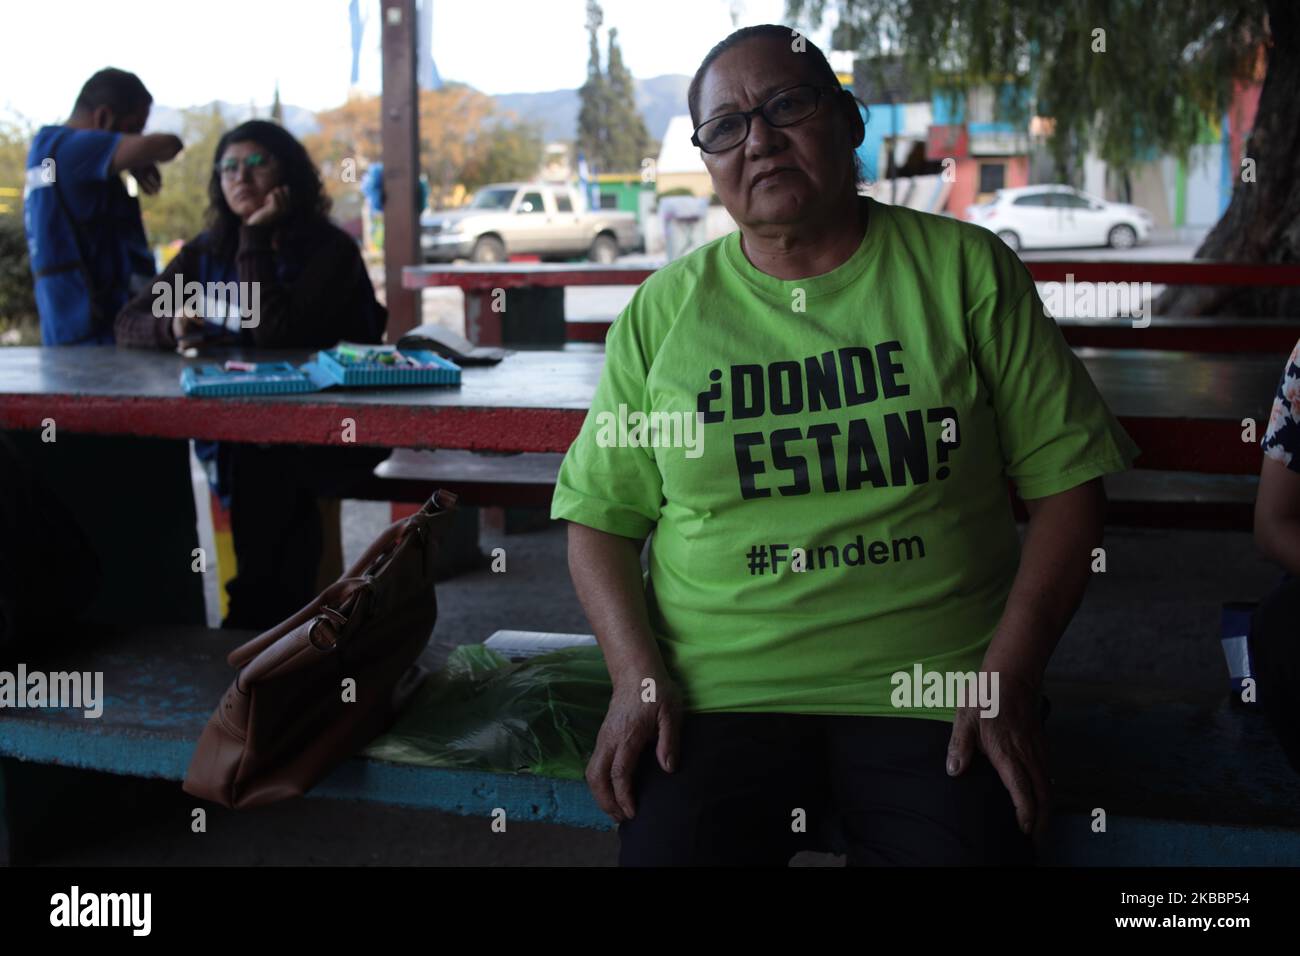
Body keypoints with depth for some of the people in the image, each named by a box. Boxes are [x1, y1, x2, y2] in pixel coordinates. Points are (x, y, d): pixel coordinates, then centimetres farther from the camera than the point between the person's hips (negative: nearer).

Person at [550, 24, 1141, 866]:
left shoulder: (965, 270, 4)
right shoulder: (662, 309, 7)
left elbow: (1066, 480, 2)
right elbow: (599, 515, 9)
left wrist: (1011, 677, -7)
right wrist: (637, 676, -6)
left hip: (934, 691, 0)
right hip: (717, 694, 1)